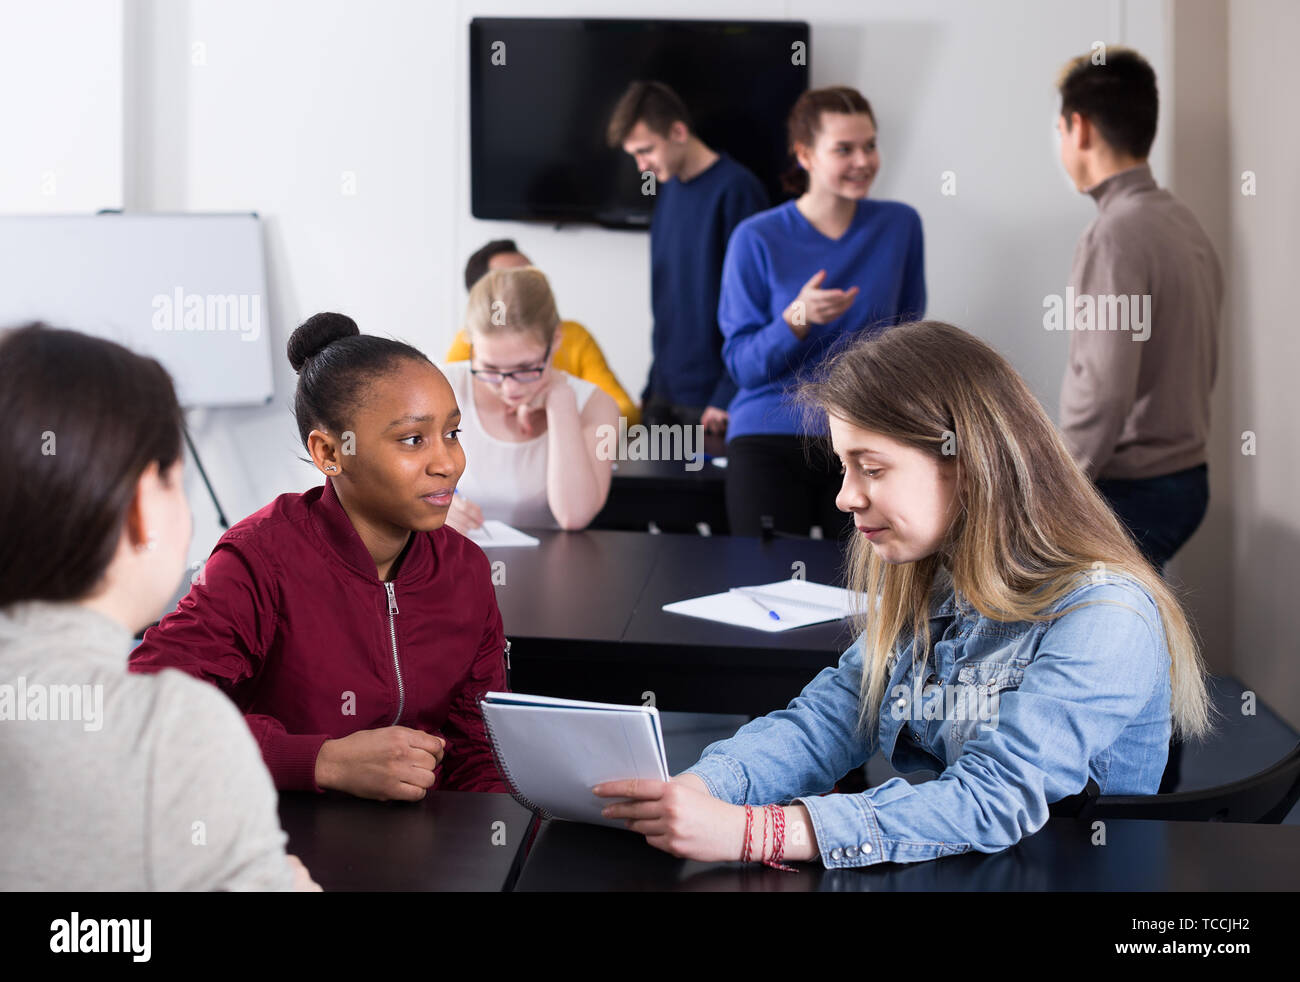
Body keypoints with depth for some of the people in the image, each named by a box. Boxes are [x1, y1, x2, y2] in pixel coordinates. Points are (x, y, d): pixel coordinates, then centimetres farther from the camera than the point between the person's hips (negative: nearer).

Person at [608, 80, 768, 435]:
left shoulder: (735, 189, -12)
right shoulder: (667, 188, 11)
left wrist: (728, 397, -16)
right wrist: (653, 388, 14)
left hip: (712, 400, -7)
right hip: (664, 395, 7)